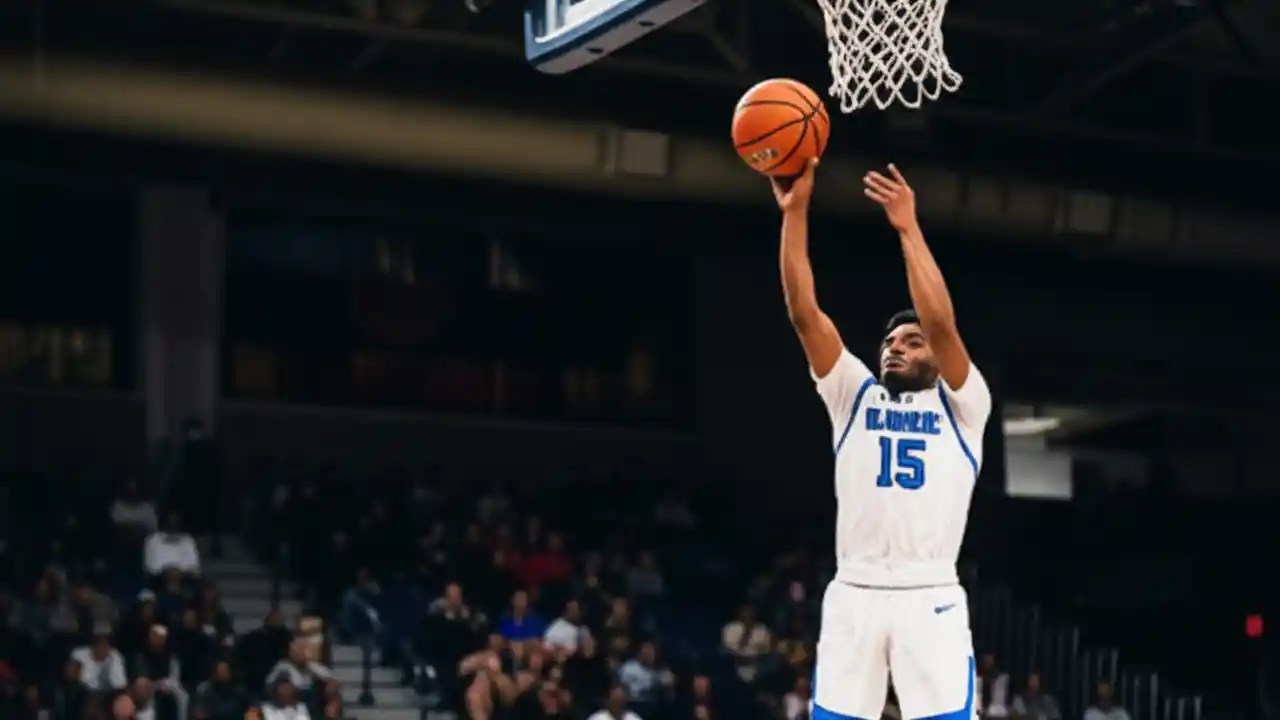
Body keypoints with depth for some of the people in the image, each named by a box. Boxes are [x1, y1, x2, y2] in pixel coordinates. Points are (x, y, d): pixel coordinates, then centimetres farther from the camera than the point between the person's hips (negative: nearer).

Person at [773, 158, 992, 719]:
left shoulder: (960, 405, 9)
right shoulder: (856, 395, 17)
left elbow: (942, 323, -9)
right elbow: (804, 312, 6)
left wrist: (908, 229, -11)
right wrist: (795, 212, -3)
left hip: (930, 599, -3)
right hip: (853, 596, 3)